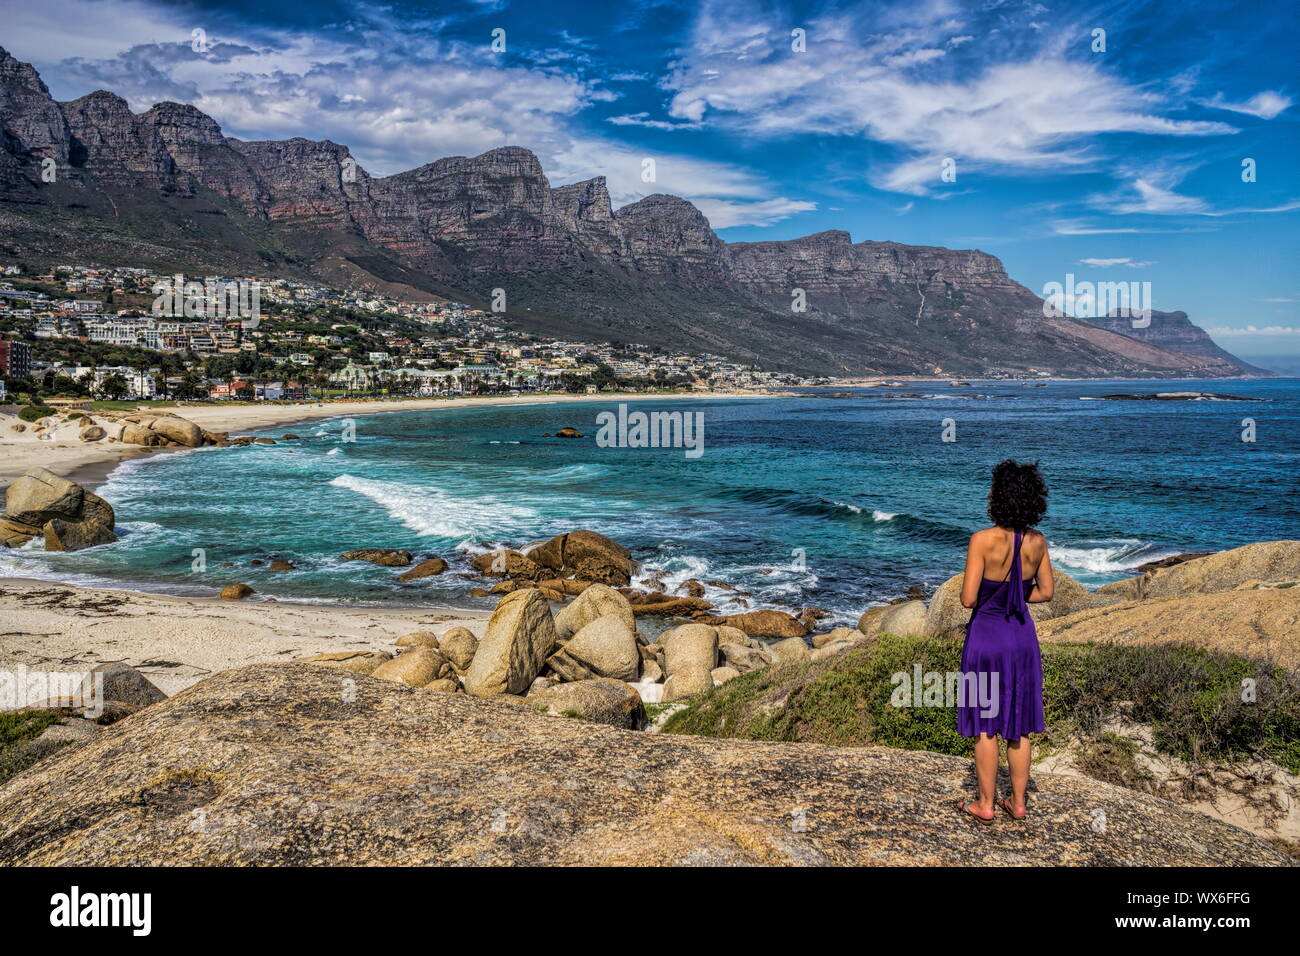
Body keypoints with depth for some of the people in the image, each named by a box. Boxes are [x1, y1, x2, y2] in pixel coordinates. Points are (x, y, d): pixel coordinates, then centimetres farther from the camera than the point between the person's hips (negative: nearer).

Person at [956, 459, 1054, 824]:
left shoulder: (983, 540, -20)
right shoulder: (1037, 541, -4)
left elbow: (968, 599, -18)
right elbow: (1045, 592, 7)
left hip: (986, 634, -5)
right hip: (1022, 636, 5)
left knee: (985, 726, 8)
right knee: (1019, 725, 16)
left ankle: (986, 804, 19)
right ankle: (1017, 802, 26)